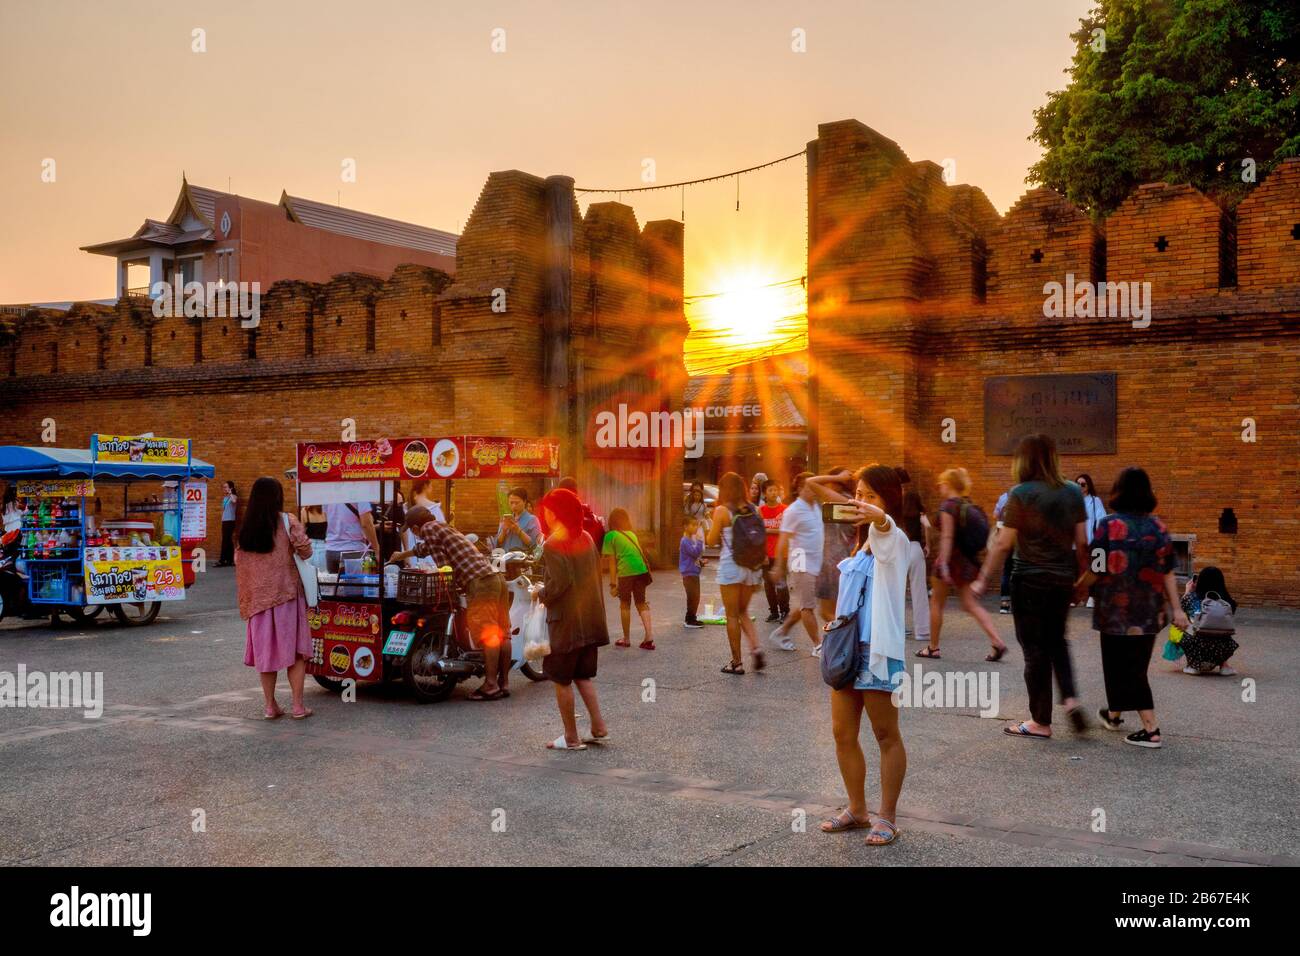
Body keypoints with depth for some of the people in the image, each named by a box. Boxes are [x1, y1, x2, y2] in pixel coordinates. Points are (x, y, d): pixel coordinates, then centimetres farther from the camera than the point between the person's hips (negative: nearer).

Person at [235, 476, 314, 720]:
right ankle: (298, 706, 3)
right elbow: (305, 550, -13)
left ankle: (270, 706, 13)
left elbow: (239, 562, 8)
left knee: (265, 650, 10)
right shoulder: (287, 521, -9)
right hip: (287, 593, -4)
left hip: (258, 596, 4)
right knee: (294, 650, 4)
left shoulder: (246, 528, 4)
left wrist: (244, 597, 17)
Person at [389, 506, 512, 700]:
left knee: (486, 634, -11)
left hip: (479, 582, -9)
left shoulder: (428, 528, 3)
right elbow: (423, 548, 51)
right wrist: (402, 555, 64)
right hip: (497, 577, 9)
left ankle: (491, 685, -13)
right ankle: (504, 682, 13)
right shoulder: (444, 528, 30)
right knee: (502, 633, 8)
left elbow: (443, 565, -6)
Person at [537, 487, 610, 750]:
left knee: (562, 679, 5)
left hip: (566, 620, -8)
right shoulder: (586, 538, 8)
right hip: (590, 619, 8)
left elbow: (559, 583, -22)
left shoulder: (553, 544, -16)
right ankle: (599, 728, 13)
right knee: (583, 675, 19)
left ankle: (571, 737, 10)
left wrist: (541, 594, -5)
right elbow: (597, 573, 11)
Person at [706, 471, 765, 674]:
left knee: (732, 615, 5)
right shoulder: (753, 510, 5)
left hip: (730, 566, -5)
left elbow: (711, 541, -5)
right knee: (743, 611, 19)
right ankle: (756, 648, -1)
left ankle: (736, 662, 9)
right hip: (752, 566, 5)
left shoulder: (722, 510, -8)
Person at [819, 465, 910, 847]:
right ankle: (857, 809, 25)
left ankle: (887, 817, 12)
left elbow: (888, 529, -36)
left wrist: (878, 517, -58)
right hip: (846, 646, 8)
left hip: (878, 648, -8)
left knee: (886, 735, 2)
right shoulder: (860, 544, 16)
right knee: (843, 733, 11)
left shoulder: (894, 541, -9)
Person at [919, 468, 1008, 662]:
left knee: (936, 602, 9)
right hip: (968, 559, 7)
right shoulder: (968, 505, 10)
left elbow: (947, 536, -21)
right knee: (971, 604, 5)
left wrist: (943, 563, -25)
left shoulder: (948, 505, -13)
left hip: (952, 559, -7)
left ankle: (933, 647, 17)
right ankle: (997, 642, -10)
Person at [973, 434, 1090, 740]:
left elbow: (1003, 543, -12)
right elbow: (1082, 542, 5)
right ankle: (1070, 698, 6)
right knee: (1056, 640, 24)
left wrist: (983, 578, -5)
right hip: (1064, 578, 5)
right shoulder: (1073, 492, 3)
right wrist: (1082, 574, 17)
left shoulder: (1021, 494, -12)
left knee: (1035, 649, 4)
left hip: (1030, 579, -5)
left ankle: (1041, 722, 12)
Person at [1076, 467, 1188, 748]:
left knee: (1123, 668, 6)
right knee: (1137, 665, 18)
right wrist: (1177, 609, 4)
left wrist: (1078, 591, 5)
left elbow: (1096, 571, -12)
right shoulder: (1158, 527, 0)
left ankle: (1151, 730, 8)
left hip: (1117, 611, -5)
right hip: (1149, 613, 5)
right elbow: (1168, 573, 0)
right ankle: (1113, 714, 35)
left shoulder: (1108, 526, -12)